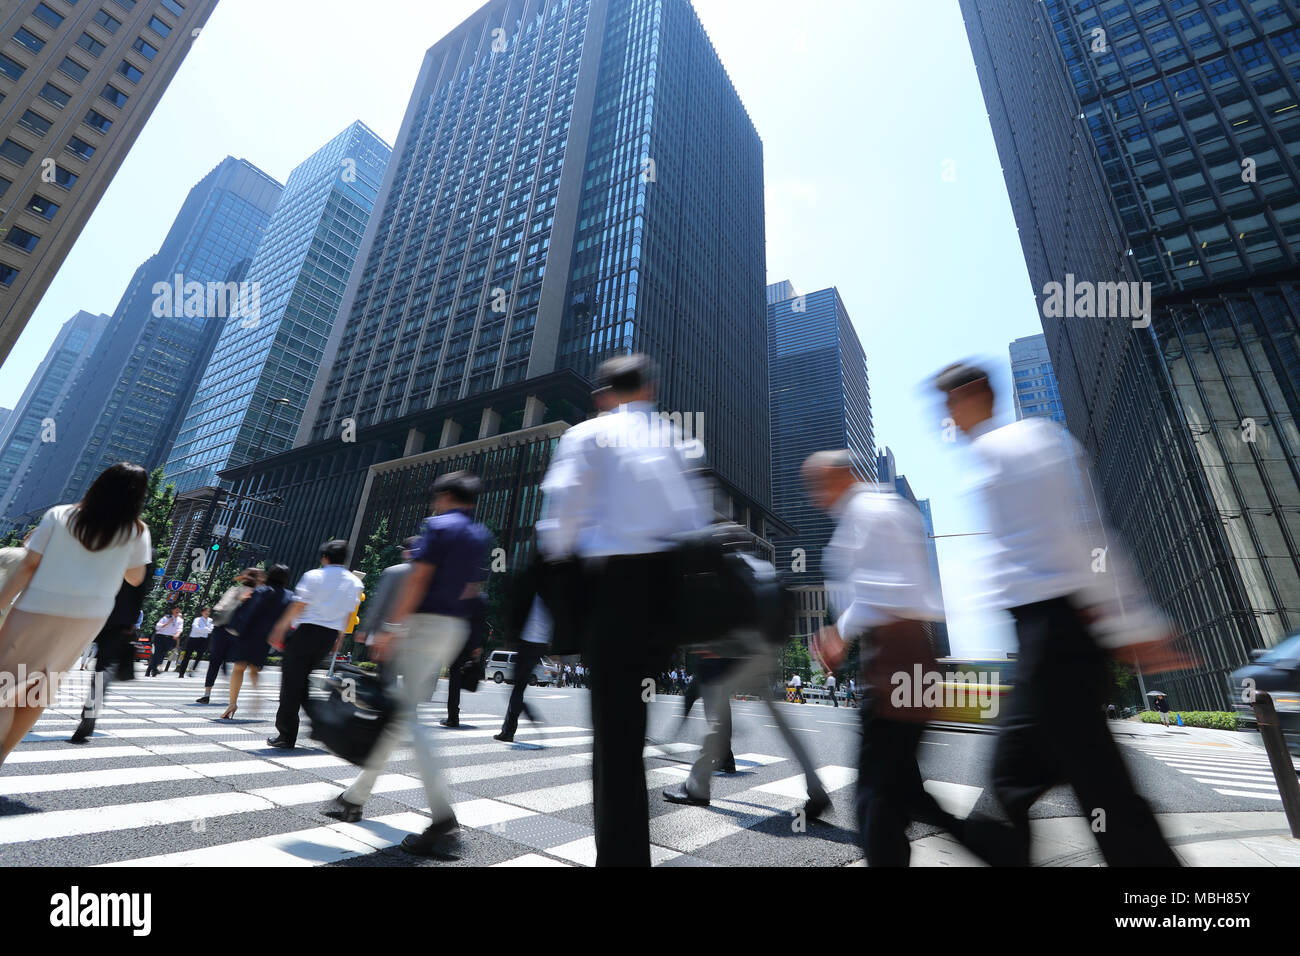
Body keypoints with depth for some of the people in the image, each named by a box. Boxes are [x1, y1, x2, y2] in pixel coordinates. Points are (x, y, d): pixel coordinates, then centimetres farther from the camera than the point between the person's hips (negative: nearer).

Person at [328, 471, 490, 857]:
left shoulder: (437, 525, -9)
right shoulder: (482, 536, 13)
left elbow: (418, 579, -16)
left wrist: (392, 627, -14)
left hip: (426, 622, -8)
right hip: (456, 629, 8)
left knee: (405, 714, -4)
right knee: (397, 712, 17)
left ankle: (443, 819, -8)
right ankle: (356, 797, 32)